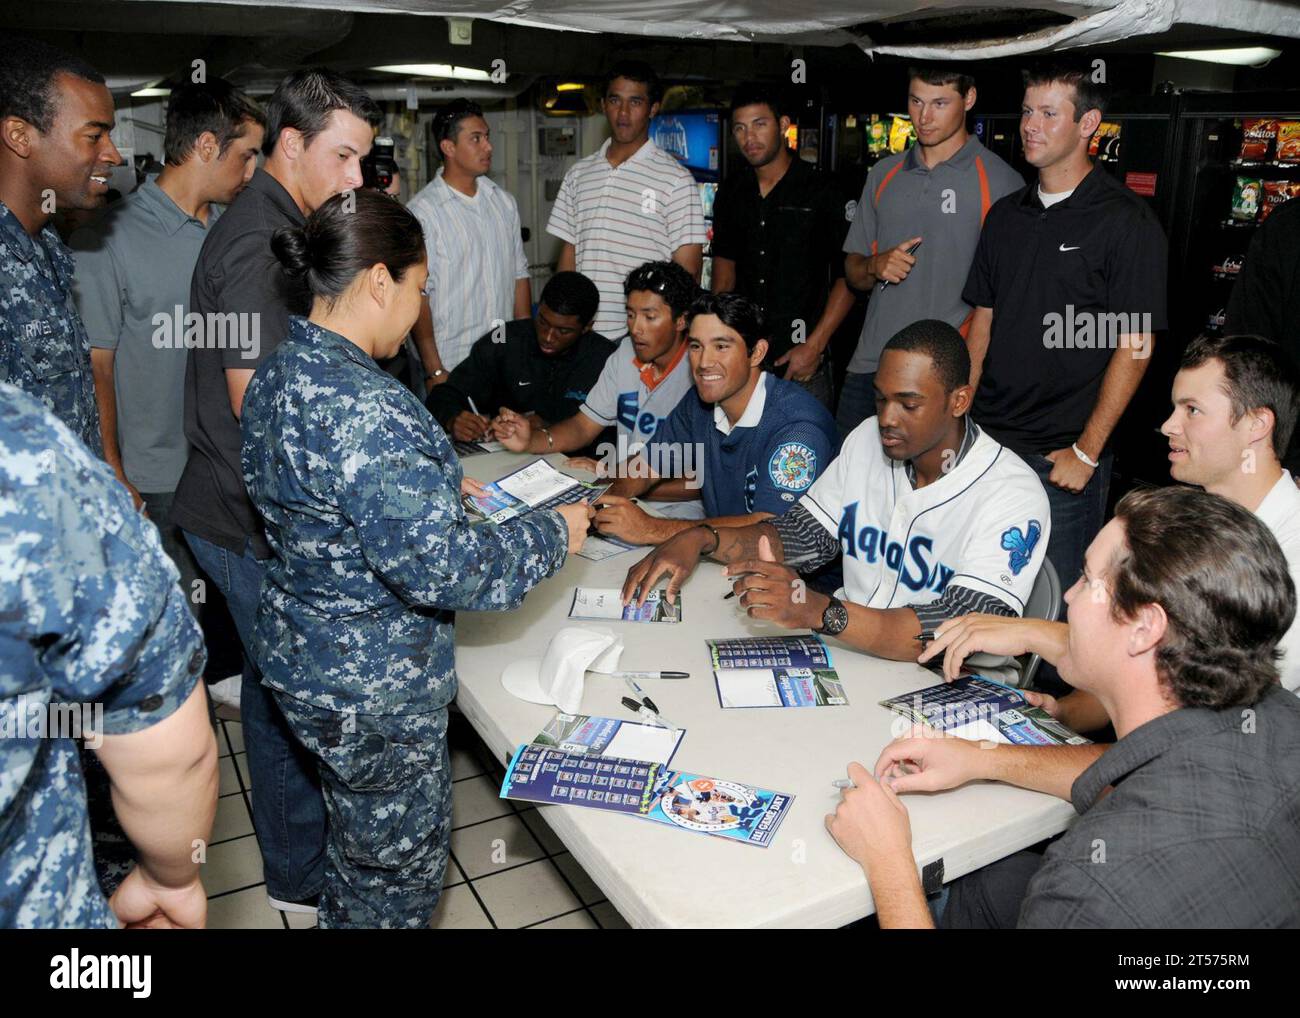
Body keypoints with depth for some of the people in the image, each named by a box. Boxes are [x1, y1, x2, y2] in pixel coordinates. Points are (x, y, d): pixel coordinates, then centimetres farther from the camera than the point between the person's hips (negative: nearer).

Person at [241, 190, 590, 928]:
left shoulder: (278, 376, 0)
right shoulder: (365, 408, -31)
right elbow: (439, 568, -31)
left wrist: (439, 489, 12)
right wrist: (555, 536, -18)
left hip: (299, 648, 9)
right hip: (373, 689, -9)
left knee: (359, 838, 30)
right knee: (403, 866, 15)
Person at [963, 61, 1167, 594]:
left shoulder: (1127, 221, -8)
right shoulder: (1005, 215, 11)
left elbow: (1134, 346, -11)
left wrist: (1086, 451, -13)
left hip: (1063, 454, -5)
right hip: (986, 441, 5)